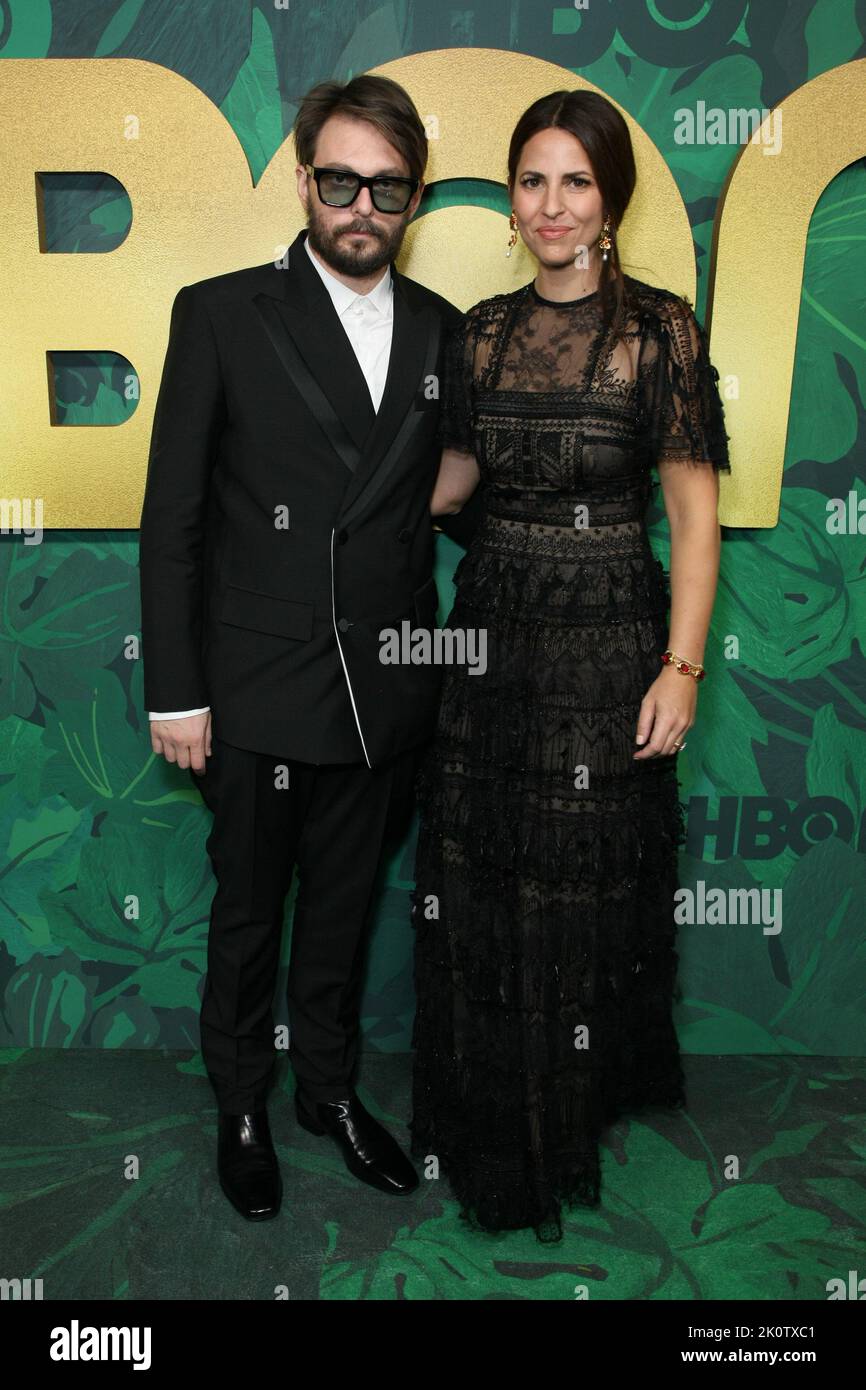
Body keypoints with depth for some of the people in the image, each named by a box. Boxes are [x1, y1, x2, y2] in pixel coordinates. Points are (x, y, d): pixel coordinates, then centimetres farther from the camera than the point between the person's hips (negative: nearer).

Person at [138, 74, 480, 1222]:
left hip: (386, 695, 3)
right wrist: (175, 694, -10)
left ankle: (330, 1089, 41)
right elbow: (173, 516, -7)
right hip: (259, 688, -3)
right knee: (248, 912, 14)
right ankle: (242, 1107, 37)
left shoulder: (443, 332, 5)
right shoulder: (221, 314, -6)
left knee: (345, 906, 19)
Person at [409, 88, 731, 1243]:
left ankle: (581, 1111, 34)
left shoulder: (660, 328, -5)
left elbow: (694, 509, -8)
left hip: (608, 639, -4)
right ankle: (493, 1122, 35)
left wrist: (682, 666, -14)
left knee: (587, 888, 8)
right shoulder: (481, 332, 7)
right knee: (480, 883, 11)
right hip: (490, 629, 4)